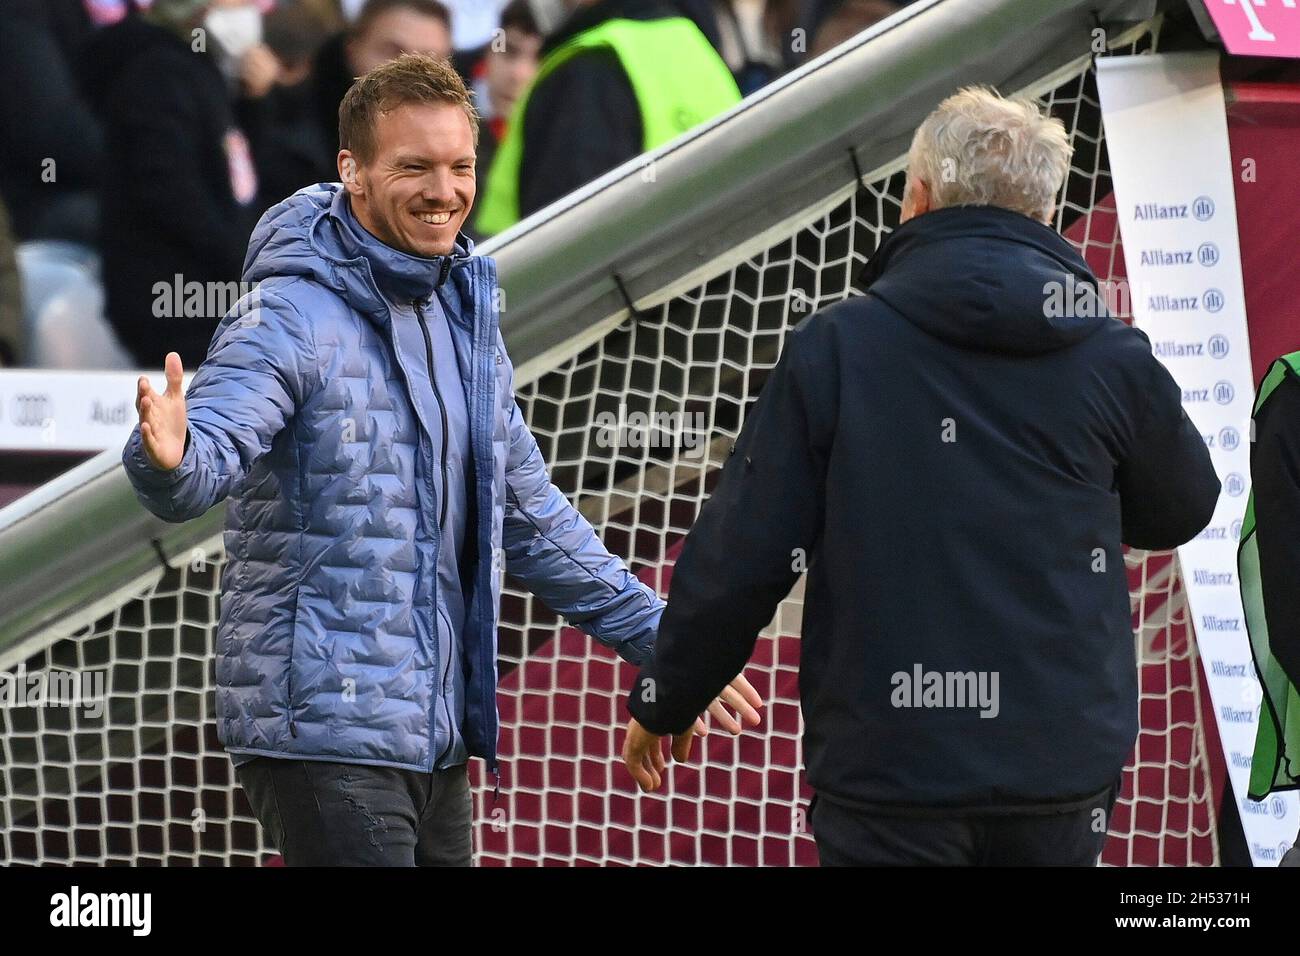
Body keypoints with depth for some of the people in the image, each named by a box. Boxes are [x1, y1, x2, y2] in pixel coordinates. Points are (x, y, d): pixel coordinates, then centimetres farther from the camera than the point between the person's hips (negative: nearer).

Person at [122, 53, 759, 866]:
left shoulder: (467, 320, 15)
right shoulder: (293, 317, -11)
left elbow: (530, 519, 23)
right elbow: (208, 456, -26)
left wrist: (663, 642, 22)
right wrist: (167, 457, -50)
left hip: (436, 733, 8)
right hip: (324, 731, -8)